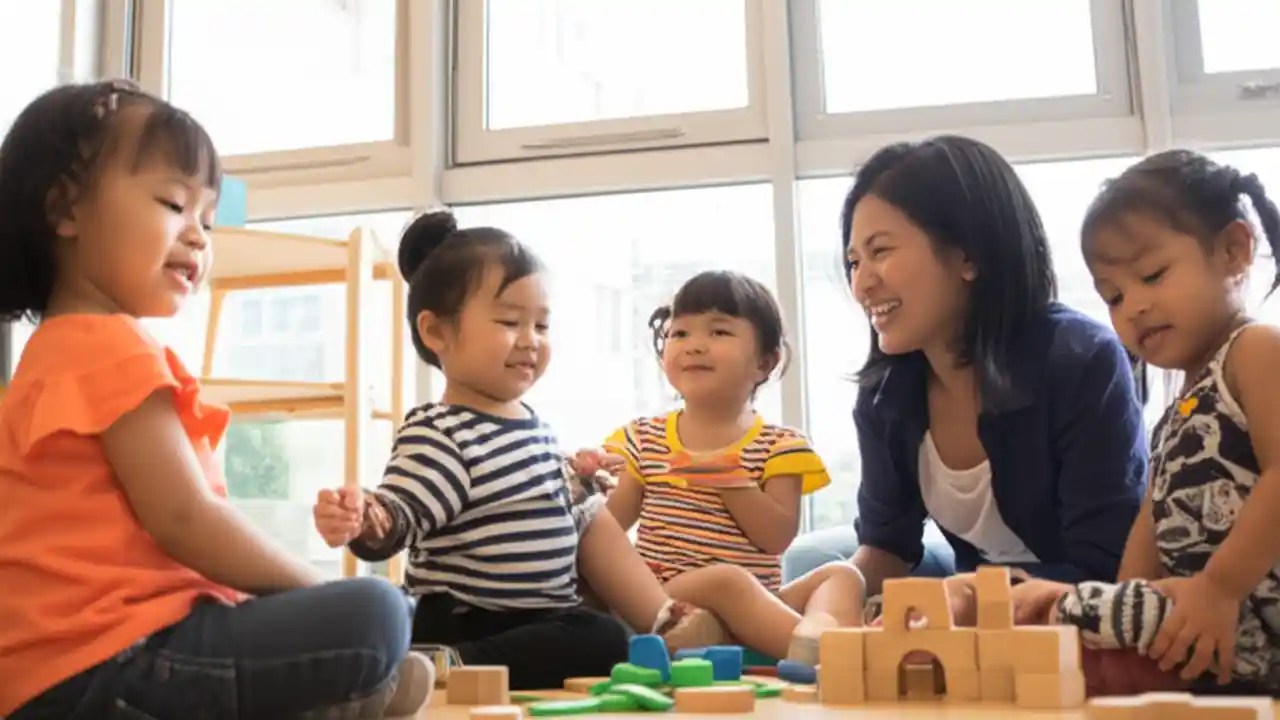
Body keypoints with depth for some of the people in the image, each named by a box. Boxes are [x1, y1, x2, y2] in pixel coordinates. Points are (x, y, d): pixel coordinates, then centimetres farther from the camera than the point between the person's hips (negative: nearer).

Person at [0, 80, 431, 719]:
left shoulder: (63, 350, 23)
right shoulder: (112, 347, -12)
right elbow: (182, 518, -19)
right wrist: (323, 593, -6)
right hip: (103, 663, -11)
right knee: (371, 614, -25)